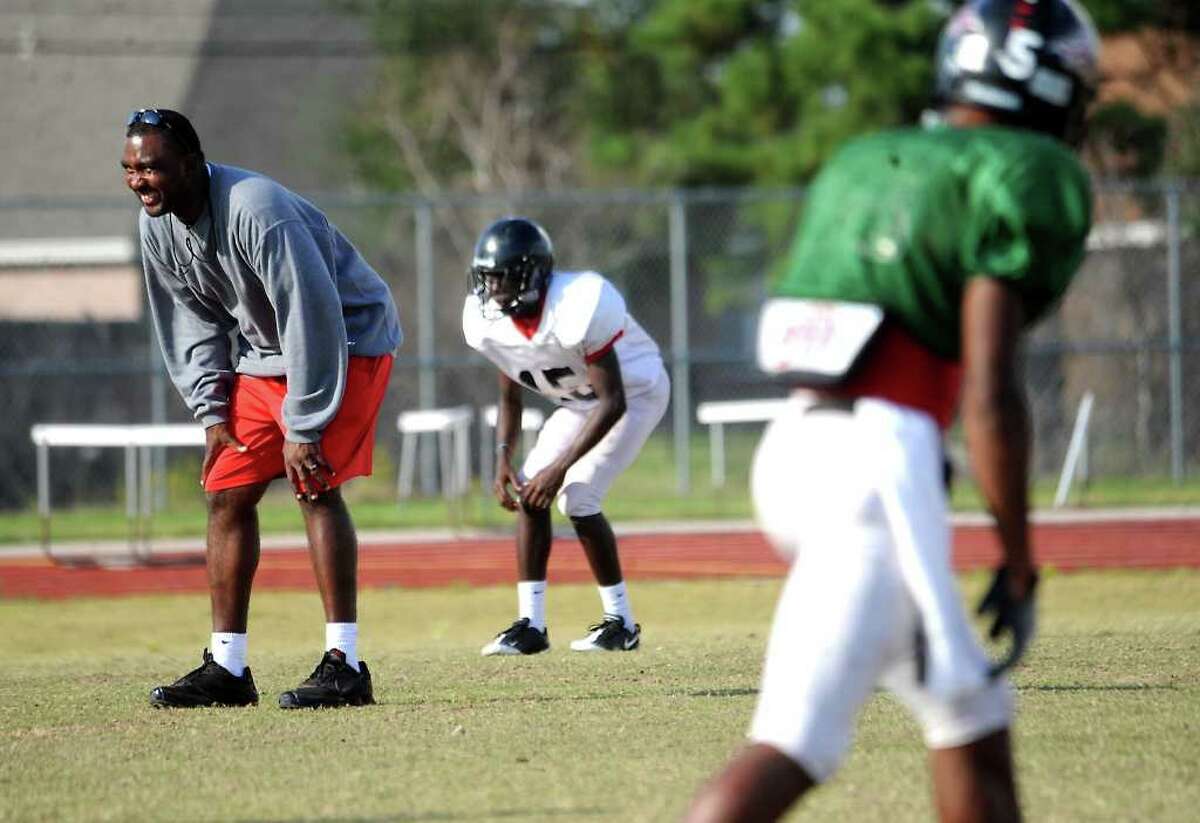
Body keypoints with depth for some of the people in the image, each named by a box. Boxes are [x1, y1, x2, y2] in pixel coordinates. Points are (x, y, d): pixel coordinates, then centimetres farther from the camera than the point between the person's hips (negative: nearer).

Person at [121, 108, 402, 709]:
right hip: (262, 355, 8)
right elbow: (190, 321, 8)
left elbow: (314, 321, -31)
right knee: (227, 493, 3)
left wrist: (303, 428, -29)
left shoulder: (256, 212, -32)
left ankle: (343, 666, -20)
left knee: (314, 484, -21)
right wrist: (212, 411, -1)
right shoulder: (157, 225, -6)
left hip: (347, 340, -8)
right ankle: (226, 668, 10)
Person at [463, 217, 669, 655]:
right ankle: (531, 625, -2)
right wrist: (503, 457, -12)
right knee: (528, 491, -8)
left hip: (635, 393, -7)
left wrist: (560, 467, -33)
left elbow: (613, 402, -32)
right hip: (580, 401, 7)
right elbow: (510, 396, 3)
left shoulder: (576, 308, -36)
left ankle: (621, 623, -4)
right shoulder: (488, 320, -14)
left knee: (577, 497, -19)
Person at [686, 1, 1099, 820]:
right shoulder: (1023, 178, -4)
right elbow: (990, 390, -12)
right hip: (880, 468, -9)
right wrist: (1020, 566, -6)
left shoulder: (860, 165, 20)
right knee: (794, 744, -13)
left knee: (975, 723, 19)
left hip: (793, 447, 9)